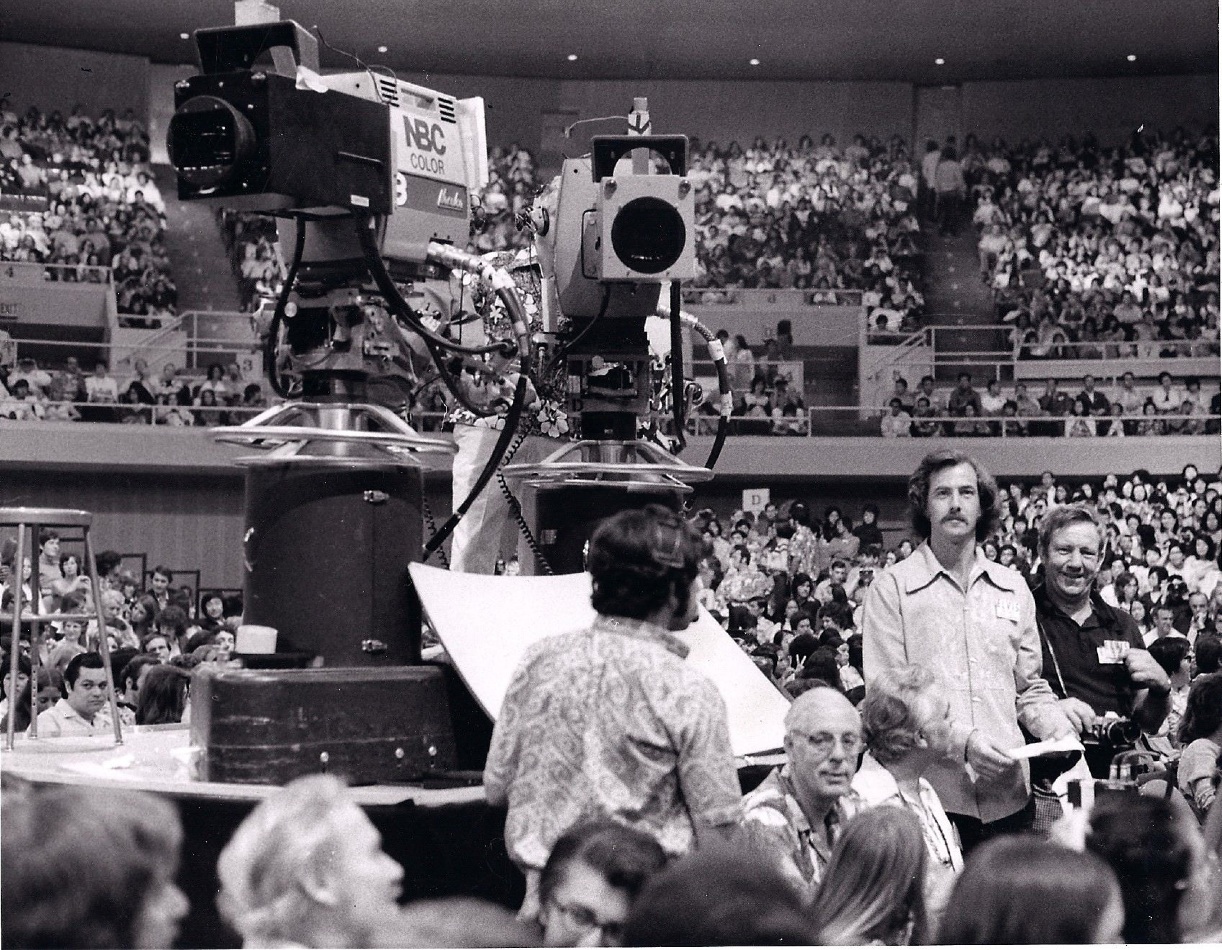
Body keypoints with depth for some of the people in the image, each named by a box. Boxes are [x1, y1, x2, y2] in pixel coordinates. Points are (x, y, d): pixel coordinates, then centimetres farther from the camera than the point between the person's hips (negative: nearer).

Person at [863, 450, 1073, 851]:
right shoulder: (892, 588, 1)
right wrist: (961, 740, -17)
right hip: (931, 791, -4)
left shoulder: (1013, 588, 15)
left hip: (1008, 793, 4)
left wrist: (1063, 735, 0)